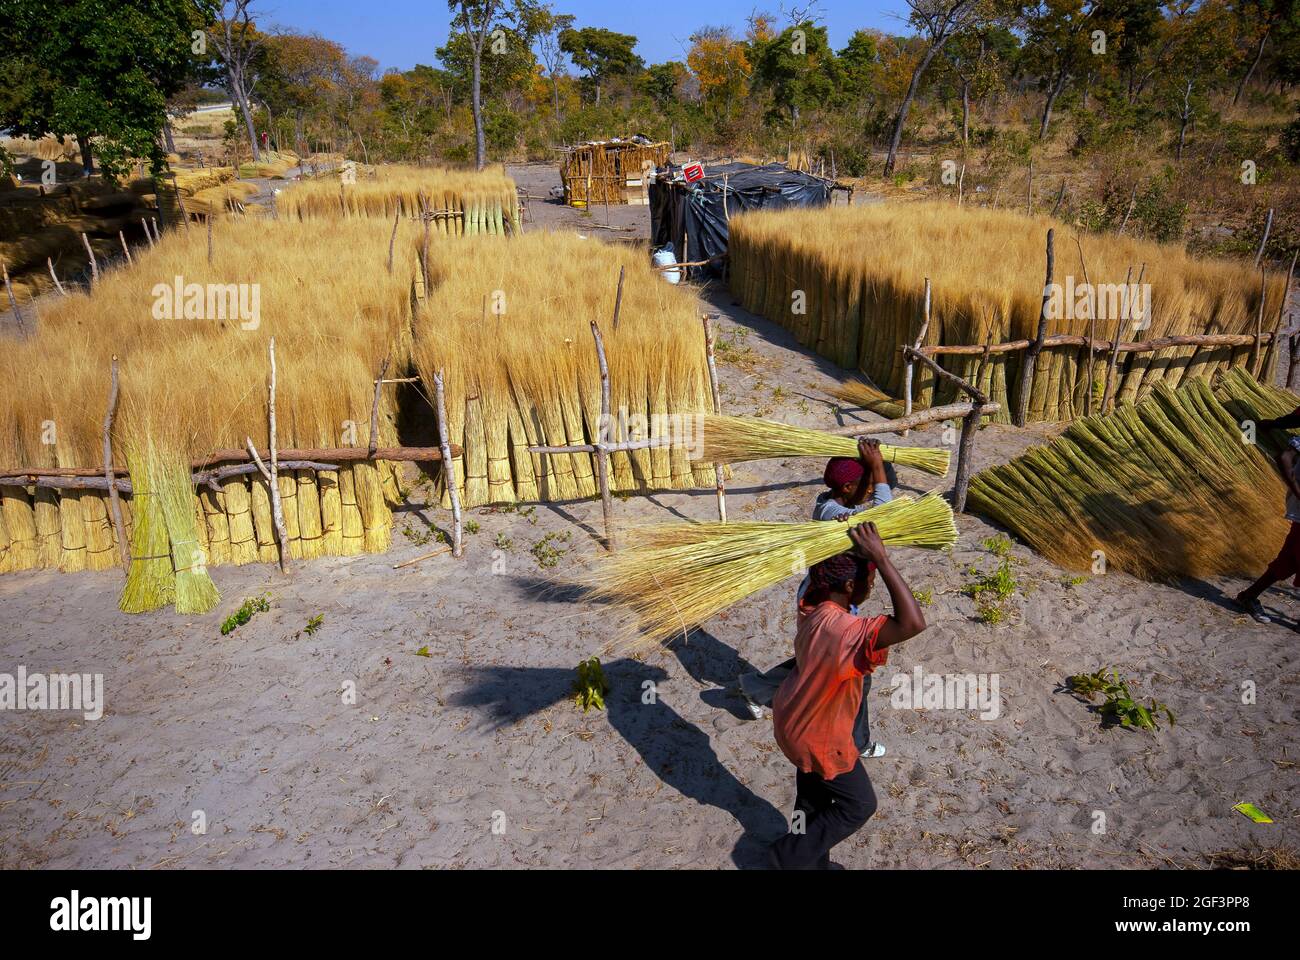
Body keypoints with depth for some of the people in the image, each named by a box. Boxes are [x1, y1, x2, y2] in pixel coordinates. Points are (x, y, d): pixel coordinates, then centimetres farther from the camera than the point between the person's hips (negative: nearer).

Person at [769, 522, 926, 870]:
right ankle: (792, 854, 29)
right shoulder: (844, 630, -40)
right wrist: (881, 558, -47)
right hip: (818, 737, -8)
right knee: (859, 804, 17)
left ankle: (810, 861, 51)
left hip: (796, 721, 8)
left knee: (813, 798, 29)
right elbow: (913, 623, -50)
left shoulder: (814, 603, -15)